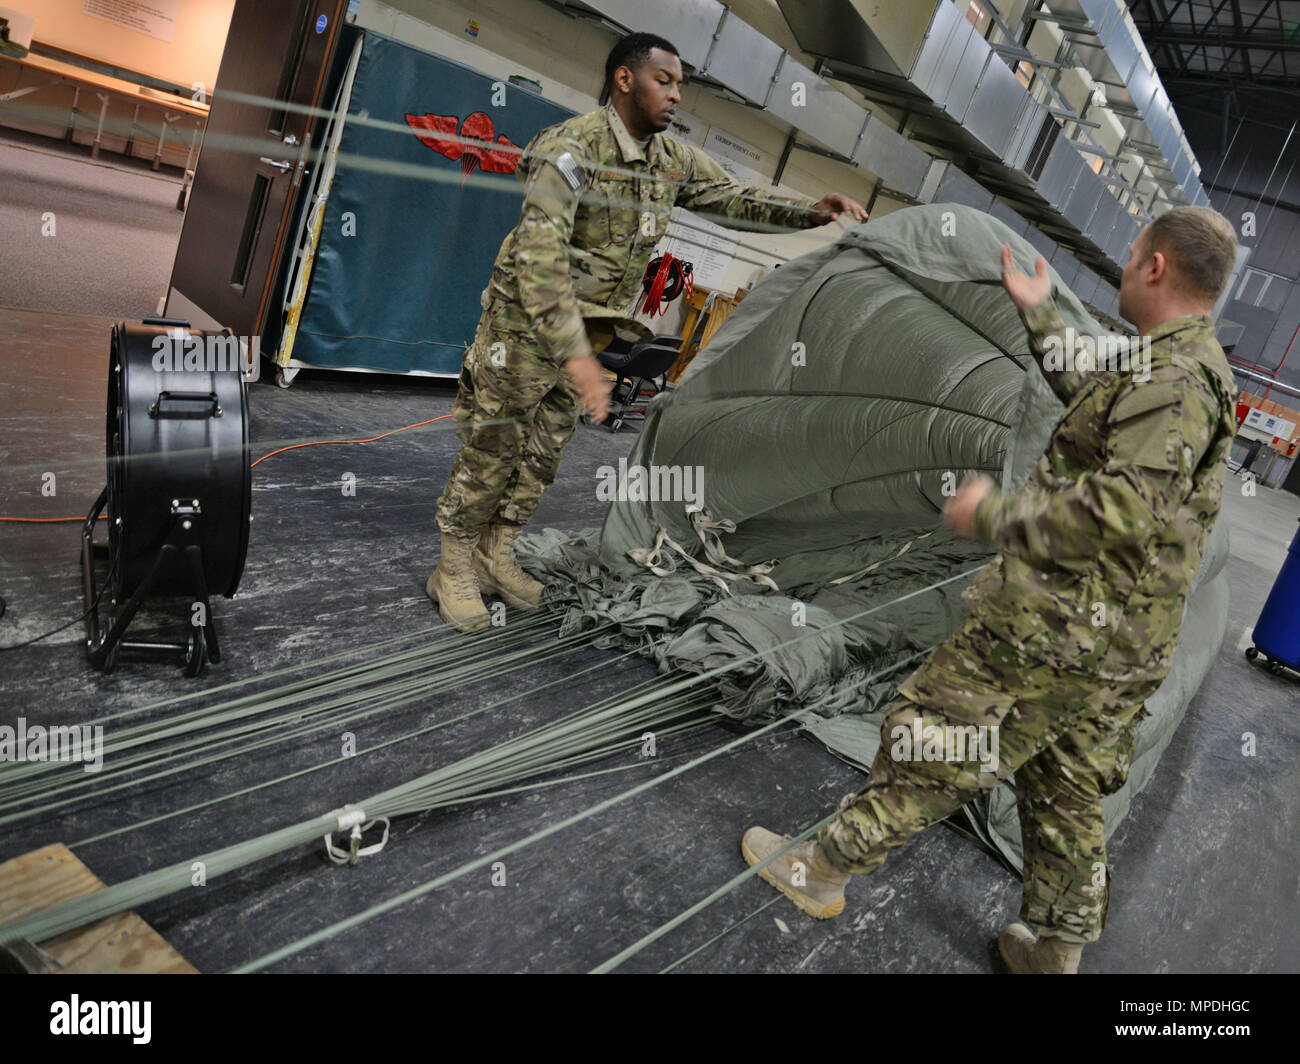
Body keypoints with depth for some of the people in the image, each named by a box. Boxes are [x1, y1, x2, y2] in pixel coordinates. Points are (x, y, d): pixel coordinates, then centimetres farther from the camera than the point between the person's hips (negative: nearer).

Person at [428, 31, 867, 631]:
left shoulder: (673, 160, 3)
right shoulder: (572, 147, -22)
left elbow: (736, 200, 10)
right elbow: (540, 252, -32)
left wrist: (809, 213, -9)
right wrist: (574, 353, -41)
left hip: (589, 327, 7)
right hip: (526, 324, -7)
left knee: (543, 454, 13)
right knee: (491, 451, 0)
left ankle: (496, 558, 29)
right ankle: (453, 570, 16)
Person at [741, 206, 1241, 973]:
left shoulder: (1171, 378, -18)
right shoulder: (1199, 370, 15)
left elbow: (1123, 512, -29)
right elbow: (1091, 394, 31)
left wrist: (997, 516, -18)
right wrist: (1039, 315, 35)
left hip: (1062, 622, -9)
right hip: (1133, 645, 9)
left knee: (933, 741, 3)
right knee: (1068, 791, 19)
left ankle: (825, 870, 18)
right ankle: (1054, 950, 33)